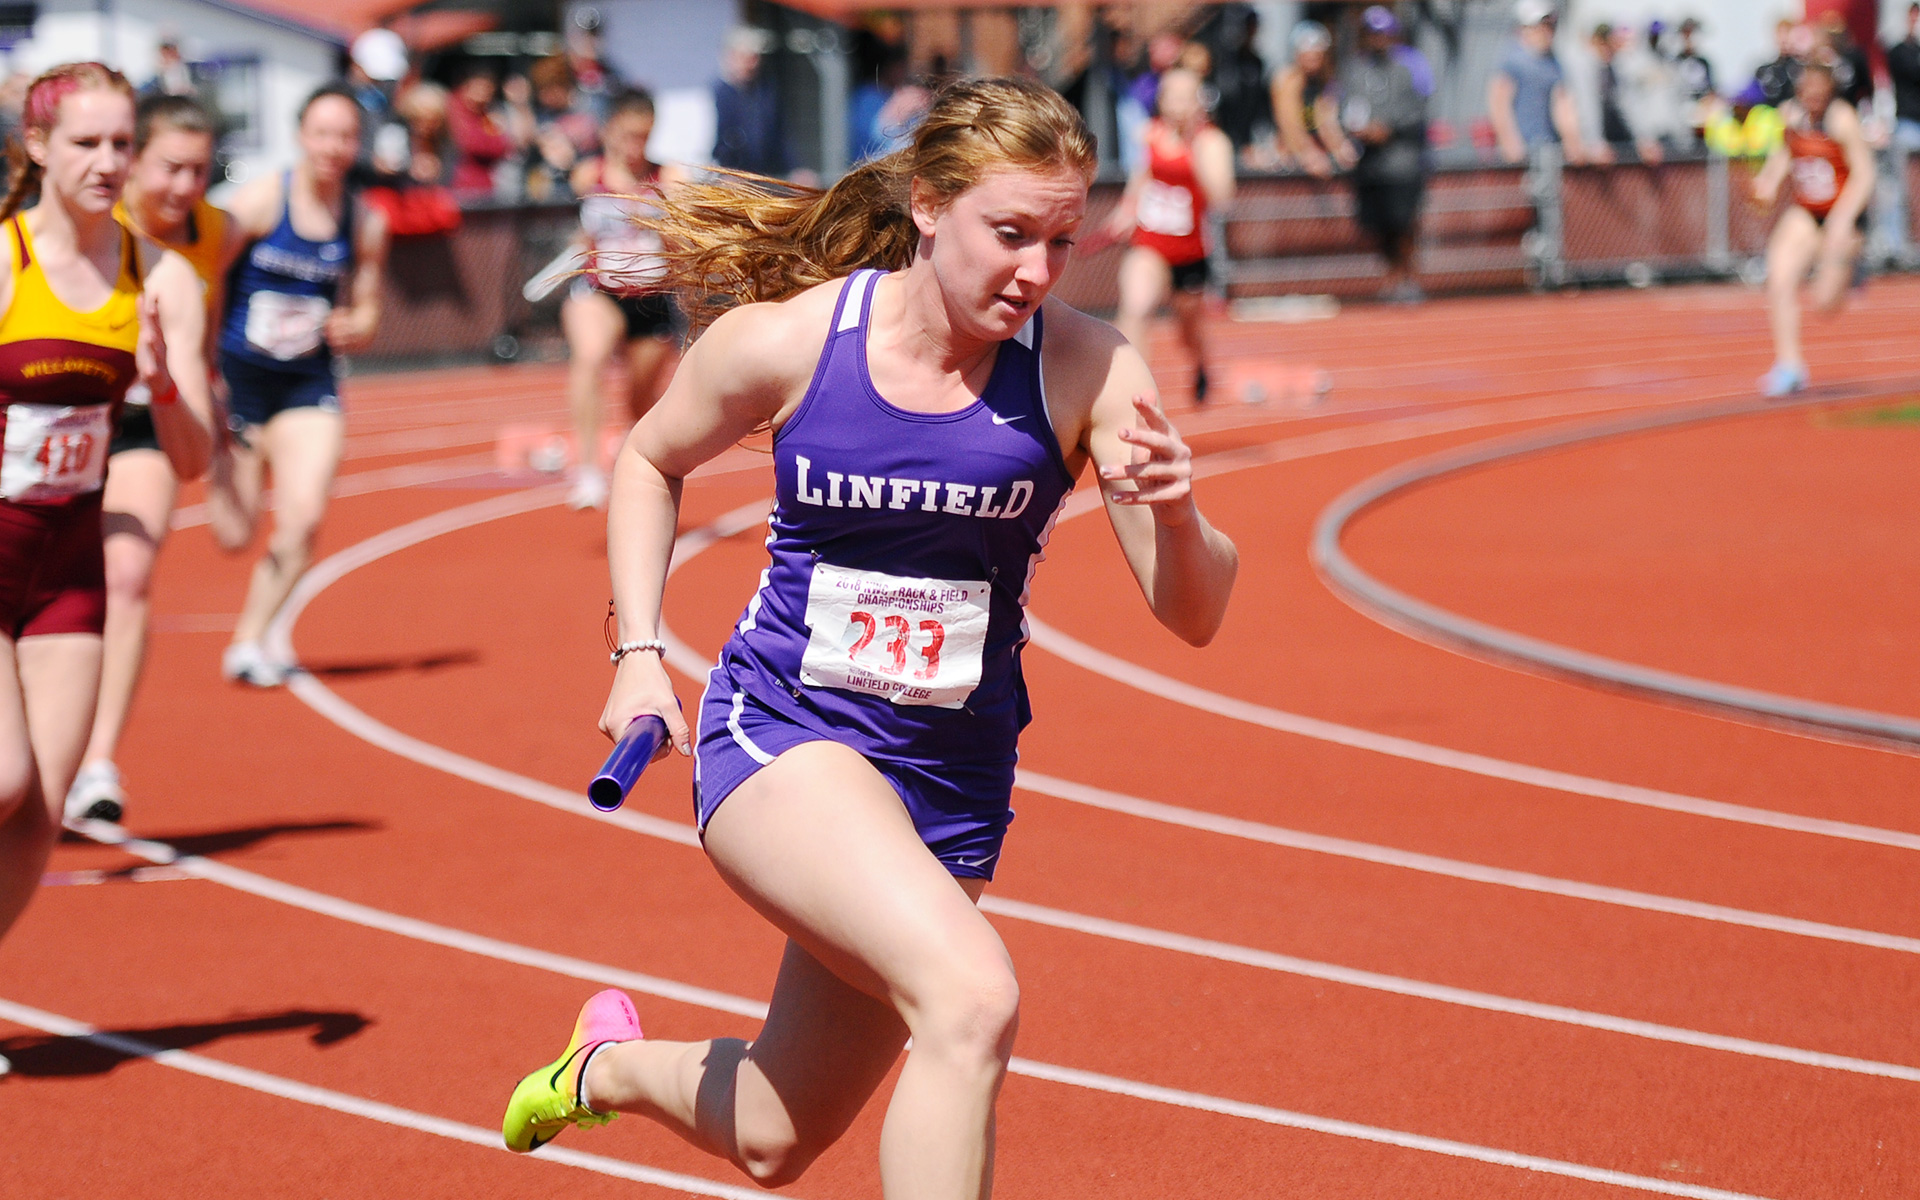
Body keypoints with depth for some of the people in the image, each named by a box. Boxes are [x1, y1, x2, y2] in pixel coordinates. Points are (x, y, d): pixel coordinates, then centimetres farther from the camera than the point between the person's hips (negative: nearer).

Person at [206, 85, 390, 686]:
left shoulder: (367, 224, 1)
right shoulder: (260, 199, -11)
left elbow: (366, 311, 13)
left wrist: (354, 327, -12)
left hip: (310, 385, 3)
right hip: (239, 373, -3)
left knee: (304, 518, -16)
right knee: (234, 536, 2)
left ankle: (248, 642, 2)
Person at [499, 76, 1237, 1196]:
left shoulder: (1086, 370, -11)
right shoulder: (783, 340, -10)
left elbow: (1193, 616, -10)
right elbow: (652, 460, 11)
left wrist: (1179, 517, -31)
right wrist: (639, 653, 1)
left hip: (952, 777, 3)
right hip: (781, 734, -3)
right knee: (973, 996, -31)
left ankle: (613, 1068, 49)